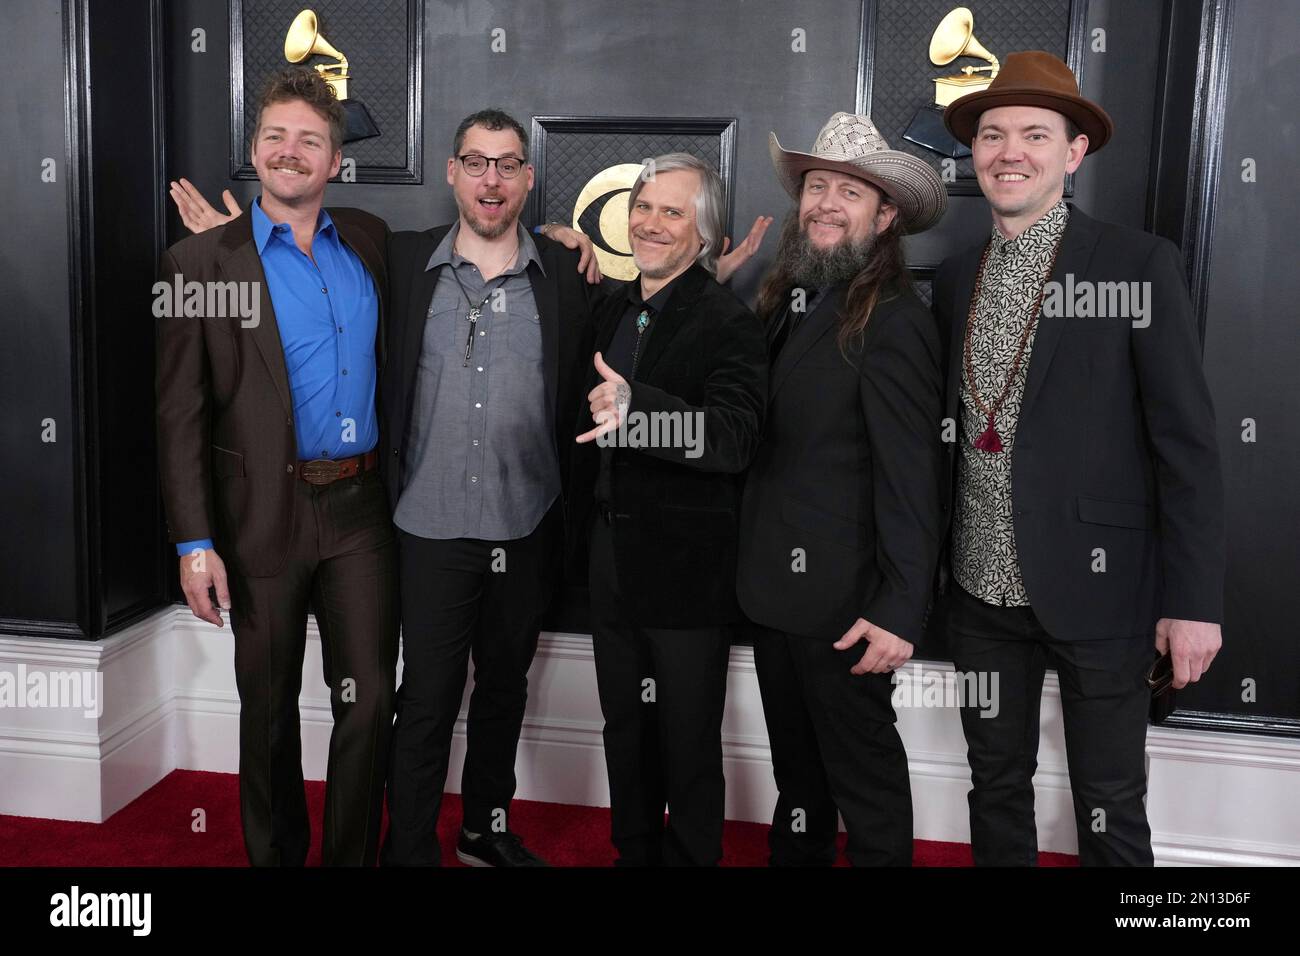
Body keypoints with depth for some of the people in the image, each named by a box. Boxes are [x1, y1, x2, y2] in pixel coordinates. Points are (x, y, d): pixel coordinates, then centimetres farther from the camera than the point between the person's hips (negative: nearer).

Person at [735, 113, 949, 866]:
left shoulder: (893, 322, -17)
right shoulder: (783, 302, 8)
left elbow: (912, 478, -20)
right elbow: (761, 441, 9)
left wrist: (901, 609, -21)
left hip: (842, 596, -7)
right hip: (773, 584, 7)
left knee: (864, 771, 10)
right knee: (796, 765, 22)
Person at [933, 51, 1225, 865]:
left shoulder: (1140, 265, -8)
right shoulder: (954, 279, 6)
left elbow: (1188, 442, -9)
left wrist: (1194, 599, -11)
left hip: (1096, 588, -4)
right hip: (982, 591, 4)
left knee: (1109, 812, 10)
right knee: (997, 787, 18)